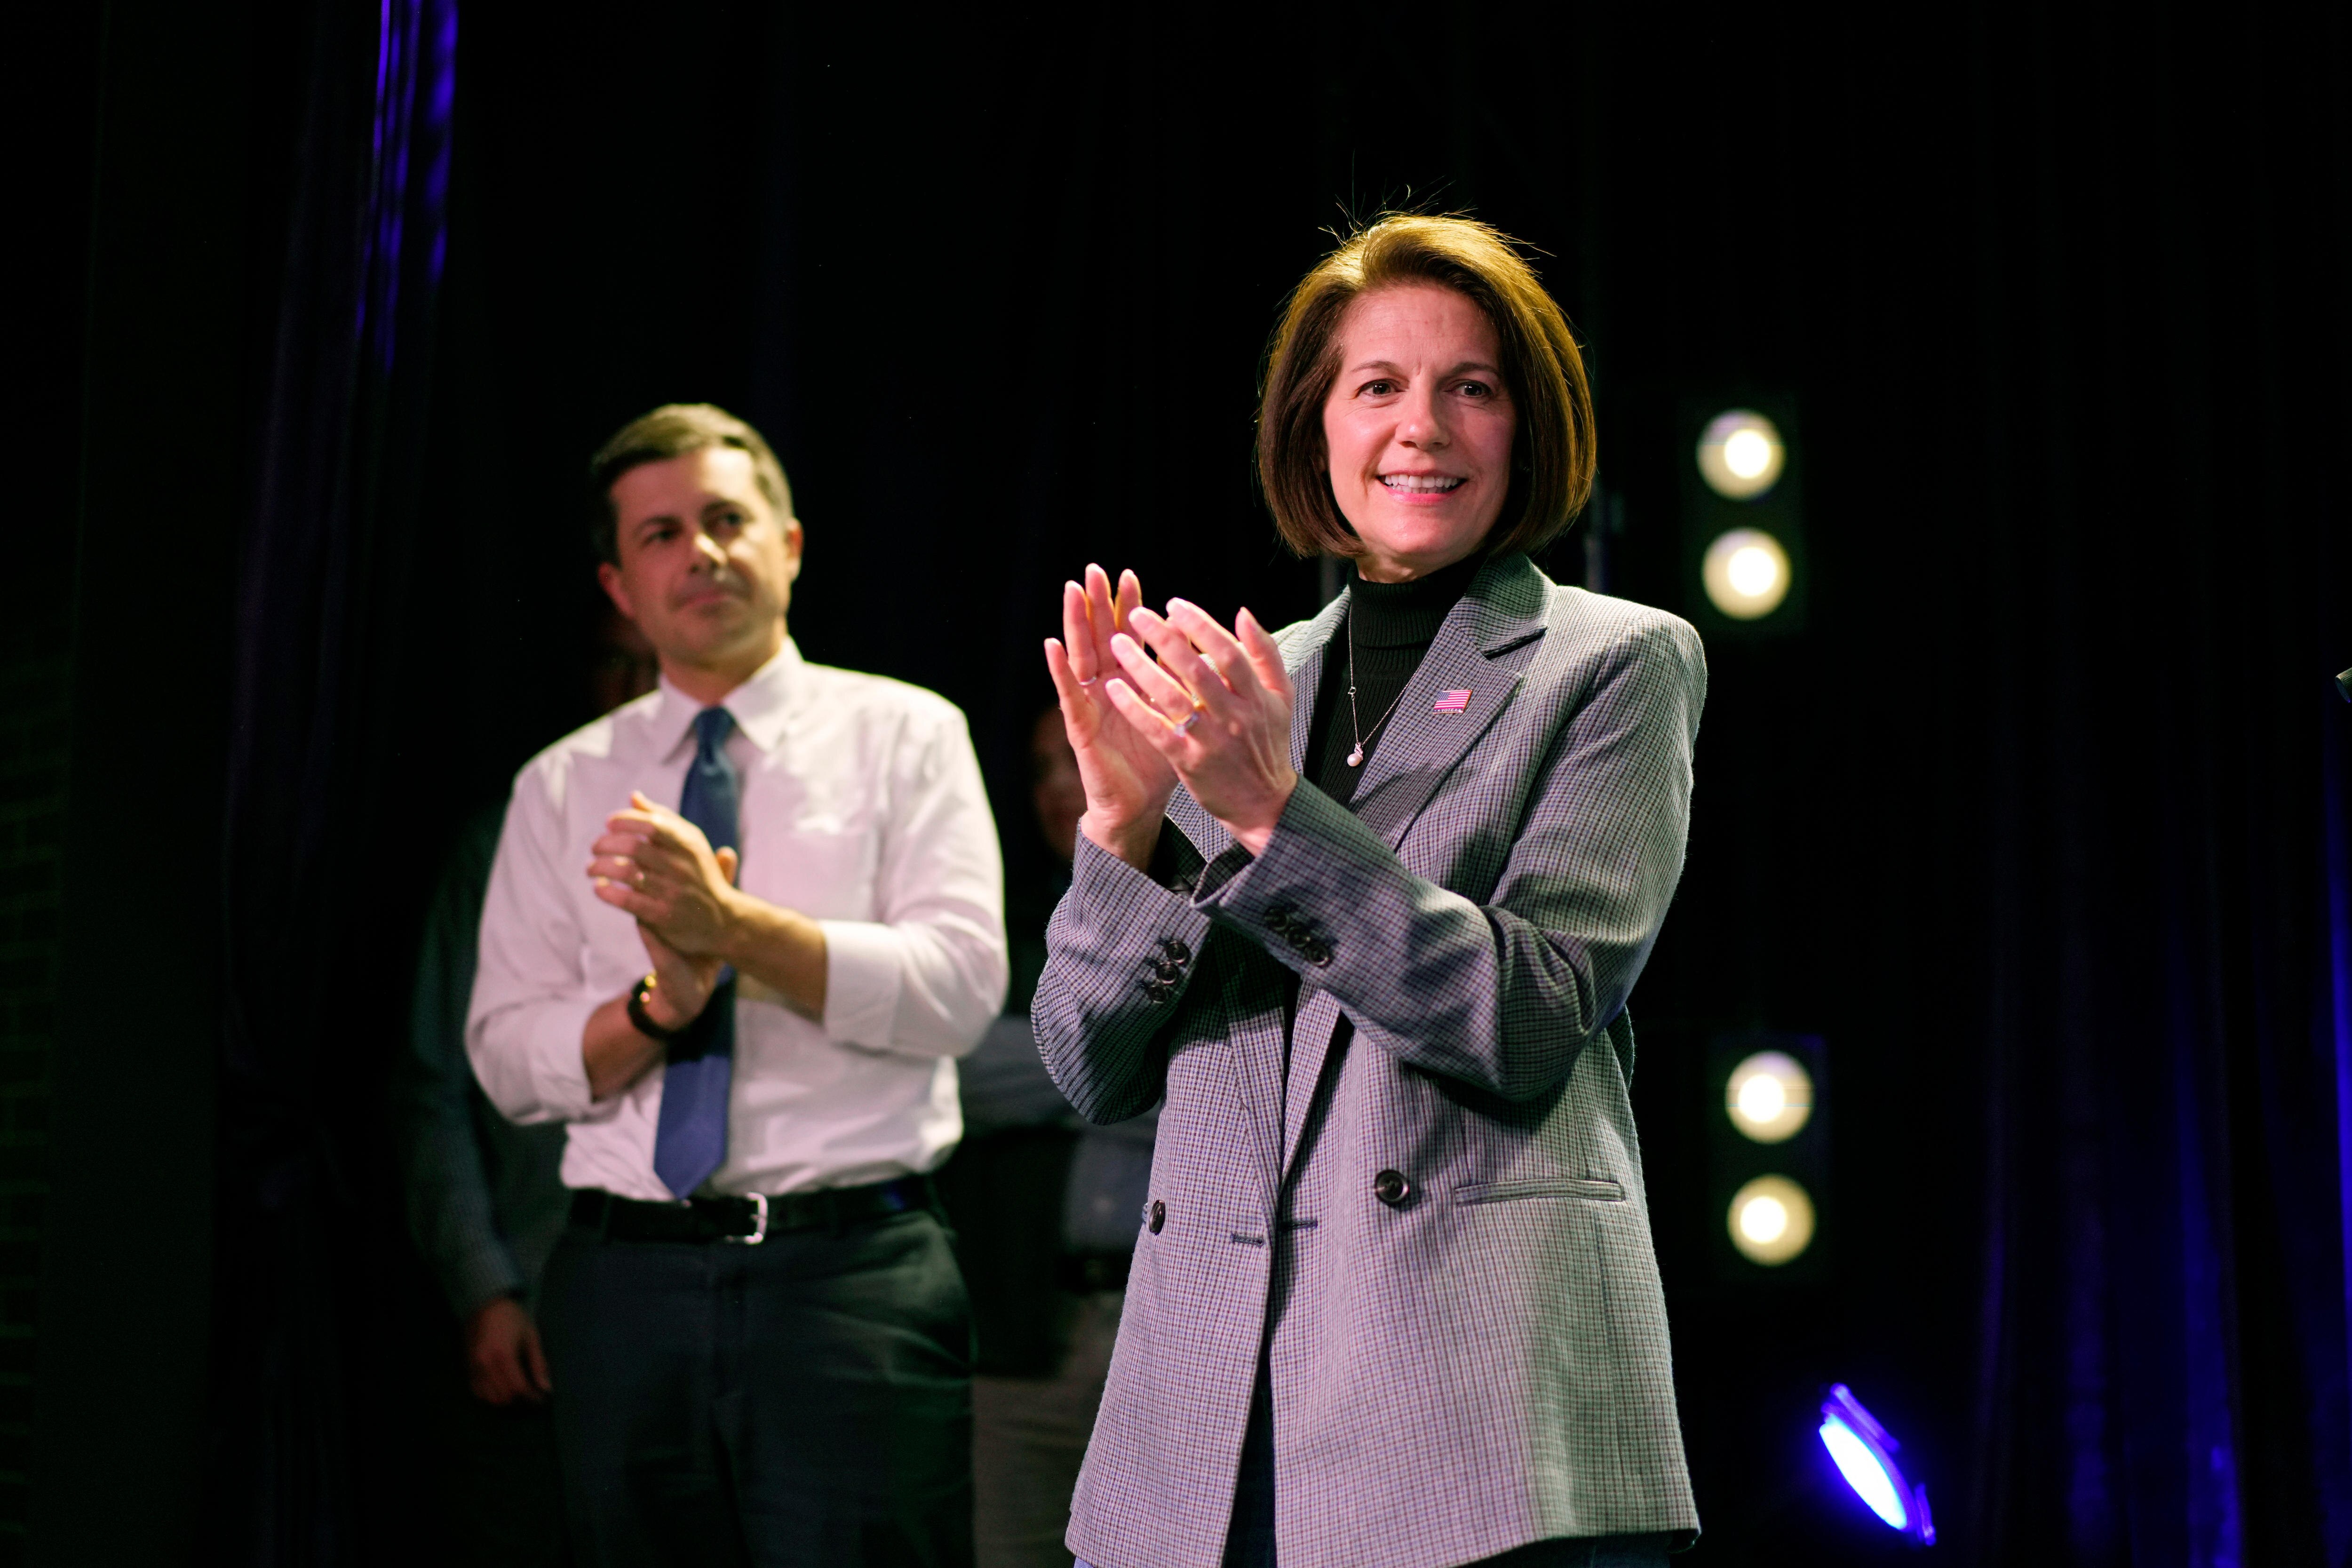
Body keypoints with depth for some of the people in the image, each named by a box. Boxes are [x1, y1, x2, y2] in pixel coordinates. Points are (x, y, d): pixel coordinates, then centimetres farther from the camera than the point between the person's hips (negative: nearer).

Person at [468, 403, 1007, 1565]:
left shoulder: (904, 735, 6)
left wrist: (734, 924, -17)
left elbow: (960, 986, -7)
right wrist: (658, 1004, -12)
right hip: (625, 1282, 3)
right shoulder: (562, 786, 13)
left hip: (852, 1269, -3)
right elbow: (508, 1057, 7)